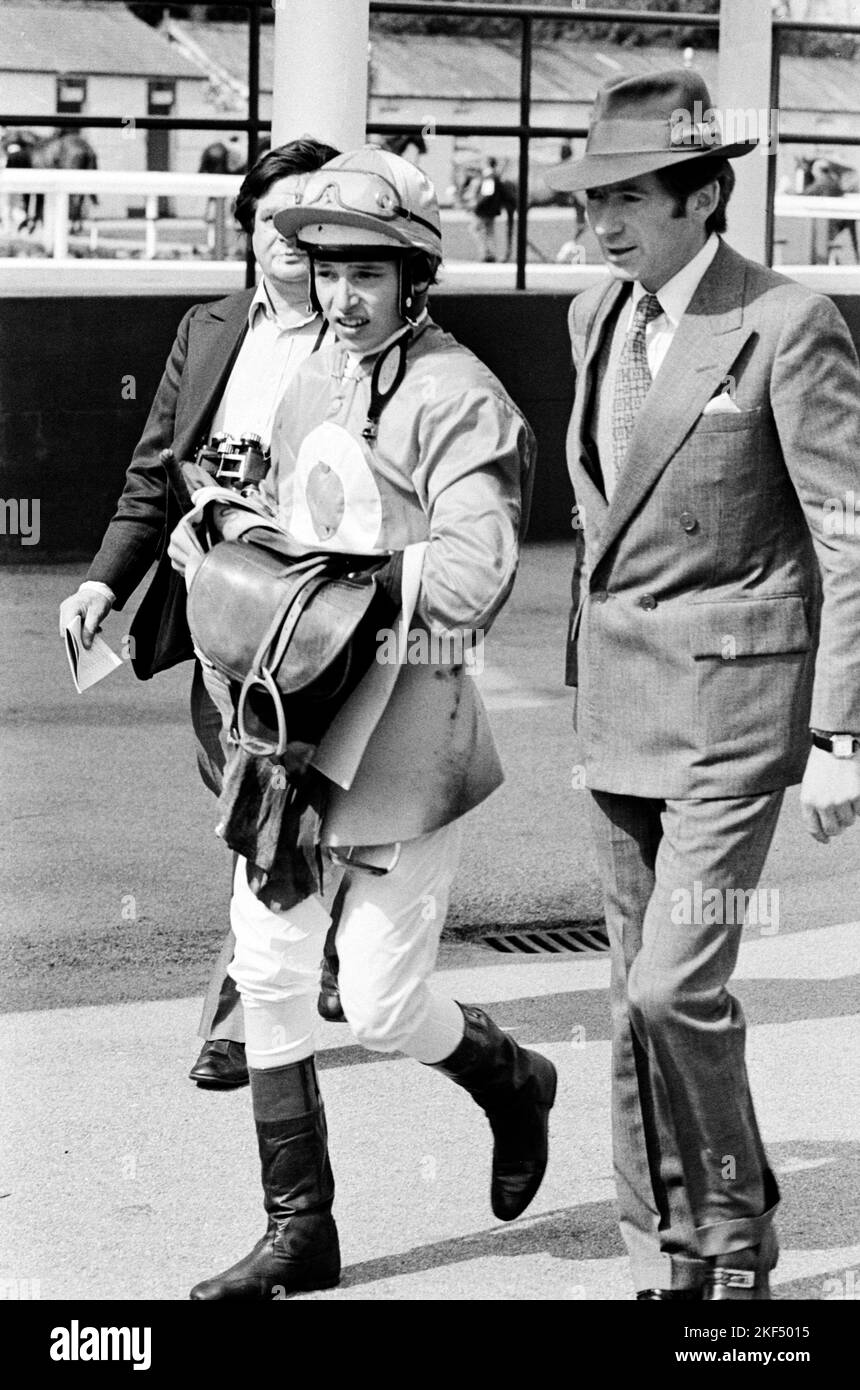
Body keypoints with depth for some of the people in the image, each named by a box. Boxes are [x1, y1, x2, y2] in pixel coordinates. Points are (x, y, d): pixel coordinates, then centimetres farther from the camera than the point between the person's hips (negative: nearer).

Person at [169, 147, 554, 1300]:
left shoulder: (461, 402, -13)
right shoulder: (313, 384, 12)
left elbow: (473, 580, -23)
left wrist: (331, 566, -18)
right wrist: (221, 546, 3)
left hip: (403, 726, -7)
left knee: (382, 1007, -1)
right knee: (269, 974, 7)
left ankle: (514, 1085, 32)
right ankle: (299, 1233, 18)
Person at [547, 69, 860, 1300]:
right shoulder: (598, 318, 9)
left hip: (734, 703, -7)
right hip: (619, 698, 7)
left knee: (677, 988, -14)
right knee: (639, 999, 10)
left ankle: (735, 1241, 8)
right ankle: (669, 1257, 22)